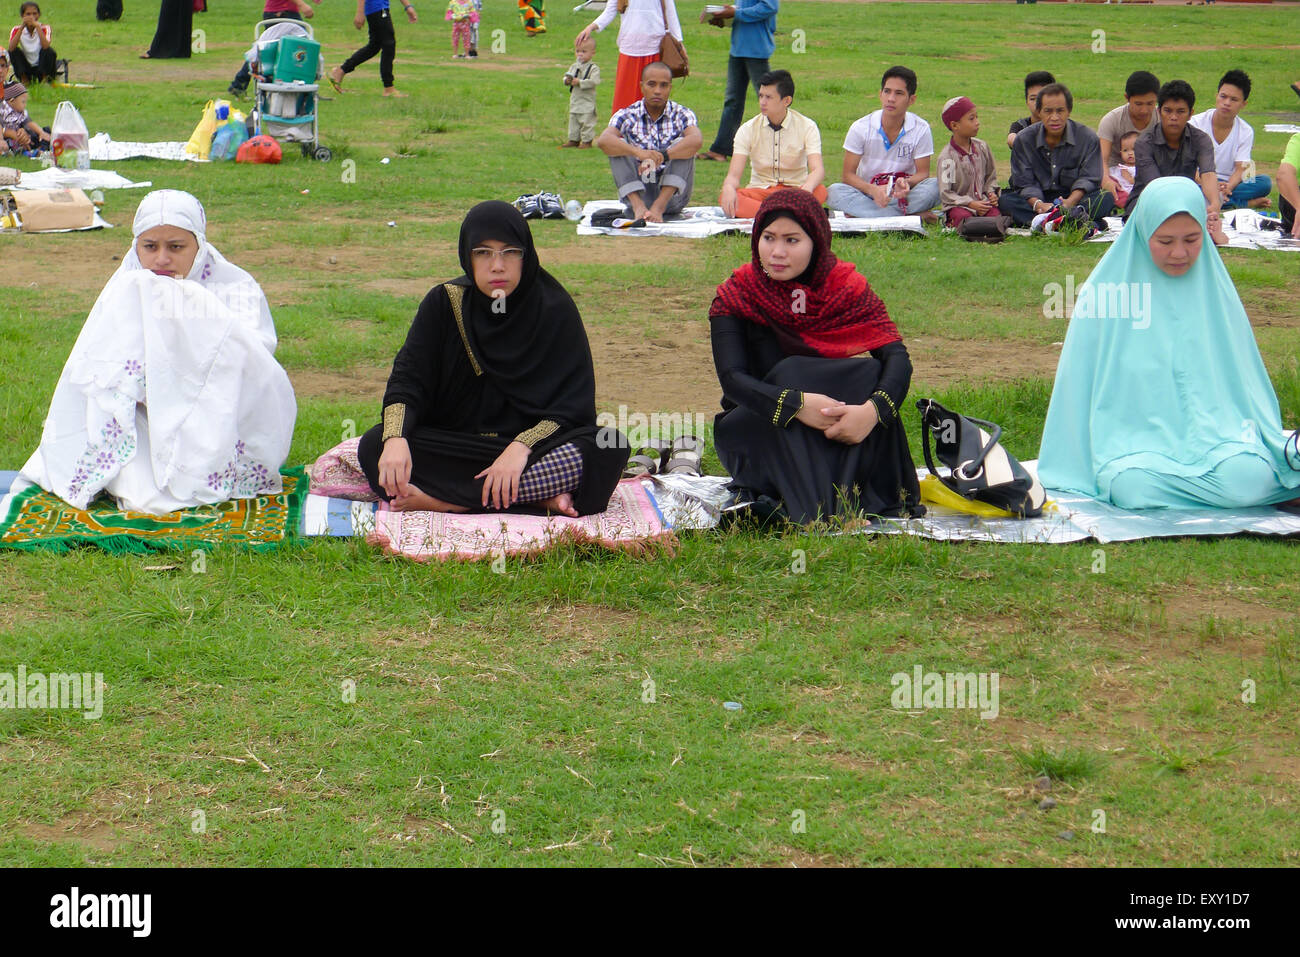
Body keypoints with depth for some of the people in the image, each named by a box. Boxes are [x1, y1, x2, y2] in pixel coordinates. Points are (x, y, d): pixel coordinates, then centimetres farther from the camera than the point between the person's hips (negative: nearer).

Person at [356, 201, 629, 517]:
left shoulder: (555, 309, -5)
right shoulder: (444, 304, -1)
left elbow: (573, 406, -9)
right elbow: (407, 380, -7)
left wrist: (522, 446, -27)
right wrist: (396, 438, -29)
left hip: (534, 446, -1)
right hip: (453, 448, 1)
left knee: (610, 449, -31)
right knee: (374, 446, -27)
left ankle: (446, 500, -31)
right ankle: (541, 497, -31)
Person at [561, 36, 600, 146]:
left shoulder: (593, 68, -12)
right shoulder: (574, 66, 10)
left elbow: (594, 81, -23)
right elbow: (567, 75, 13)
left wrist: (579, 82, -25)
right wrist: (567, 80, -11)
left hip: (587, 102, -7)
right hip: (575, 101, 7)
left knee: (587, 122, -4)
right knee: (573, 121, 15)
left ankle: (587, 141, 4)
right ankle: (574, 140, 25)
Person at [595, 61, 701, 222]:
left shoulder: (682, 115, 1)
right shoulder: (627, 116, 1)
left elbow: (696, 141, -22)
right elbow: (603, 140, -20)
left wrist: (662, 156, -39)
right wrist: (638, 152, -38)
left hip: (672, 195, -1)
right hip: (637, 192, 1)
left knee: (681, 144, -19)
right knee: (618, 146, -17)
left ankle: (659, 206, -37)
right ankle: (638, 206, -37)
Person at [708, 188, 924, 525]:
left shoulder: (847, 288, -5)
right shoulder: (736, 296, -7)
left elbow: (897, 358, -18)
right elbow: (732, 379, -21)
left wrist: (872, 410, -39)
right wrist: (796, 404, -39)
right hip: (755, 430, -2)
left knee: (872, 375, -25)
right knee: (791, 372, -31)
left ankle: (847, 498, -34)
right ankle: (813, 513, -43)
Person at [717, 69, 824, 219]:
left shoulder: (807, 127, -4)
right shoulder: (748, 130, 0)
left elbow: (818, 170, -16)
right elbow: (734, 174, -7)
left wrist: (807, 188, -41)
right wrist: (729, 188, -34)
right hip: (760, 191, 1)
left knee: (820, 191, -35)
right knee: (724, 196, -32)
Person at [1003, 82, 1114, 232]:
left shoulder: (1087, 138, -2)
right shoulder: (1024, 139, -1)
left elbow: (1088, 180, -7)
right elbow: (1024, 183, -5)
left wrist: (1070, 202, -28)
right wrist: (1039, 205, -27)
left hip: (1075, 198, 0)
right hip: (1041, 199, 0)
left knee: (1107, 198, -28)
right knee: (1005, 200, -30)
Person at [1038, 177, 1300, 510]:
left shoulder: (1217, 293, 10)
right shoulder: (1105, 289, 2)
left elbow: (1245, 381, 17)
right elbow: (1080, 390, 5)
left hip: (1215, 432, 1)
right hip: (1138, 440, -1)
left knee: (1249, 481, -31)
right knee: (1133, 487, -35)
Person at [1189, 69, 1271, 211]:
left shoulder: (1246, 132, 3)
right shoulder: (1196, 123, -5)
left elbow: (1240, 169, -5)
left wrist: (1228, 187, -28)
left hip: (1228, 183, 1)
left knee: (1265, 182, -22)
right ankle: (1247, 202, -28)